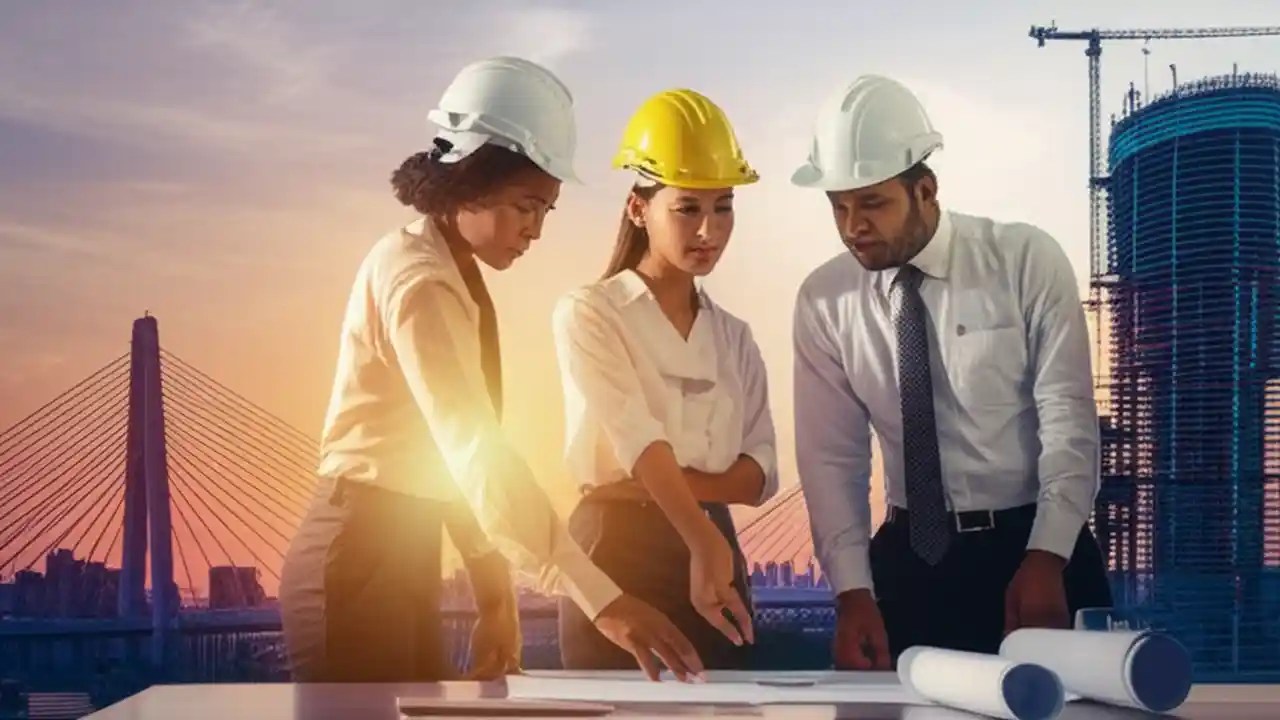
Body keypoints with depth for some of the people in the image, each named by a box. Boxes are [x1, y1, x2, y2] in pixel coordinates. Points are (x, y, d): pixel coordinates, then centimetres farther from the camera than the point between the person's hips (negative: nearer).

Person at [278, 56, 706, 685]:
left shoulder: (455, 278, 11)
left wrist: (494, 595, 6)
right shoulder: (417, 280, -19)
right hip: (359, 561, -9)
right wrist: (600, 596, -35)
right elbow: (476, 451, -30)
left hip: (403, 557, 9)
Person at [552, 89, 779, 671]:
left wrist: (668, 480, -16)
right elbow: (638, 440, -21)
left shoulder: (733, 337, 12)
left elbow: (760, 473, 3)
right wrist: (704, 543, -35)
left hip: (712, 546, 5)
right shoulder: (588, 313, -6)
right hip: (618, 552, -5)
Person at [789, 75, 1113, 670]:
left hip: (1037, 545, -2)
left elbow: (1068, 420, -9)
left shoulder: (1027, 261, -8)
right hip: (909, 556, 2)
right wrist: (854, 592, -12)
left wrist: (1045, 560, -19)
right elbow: (831, 457, -2)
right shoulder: (823, 301, -2)